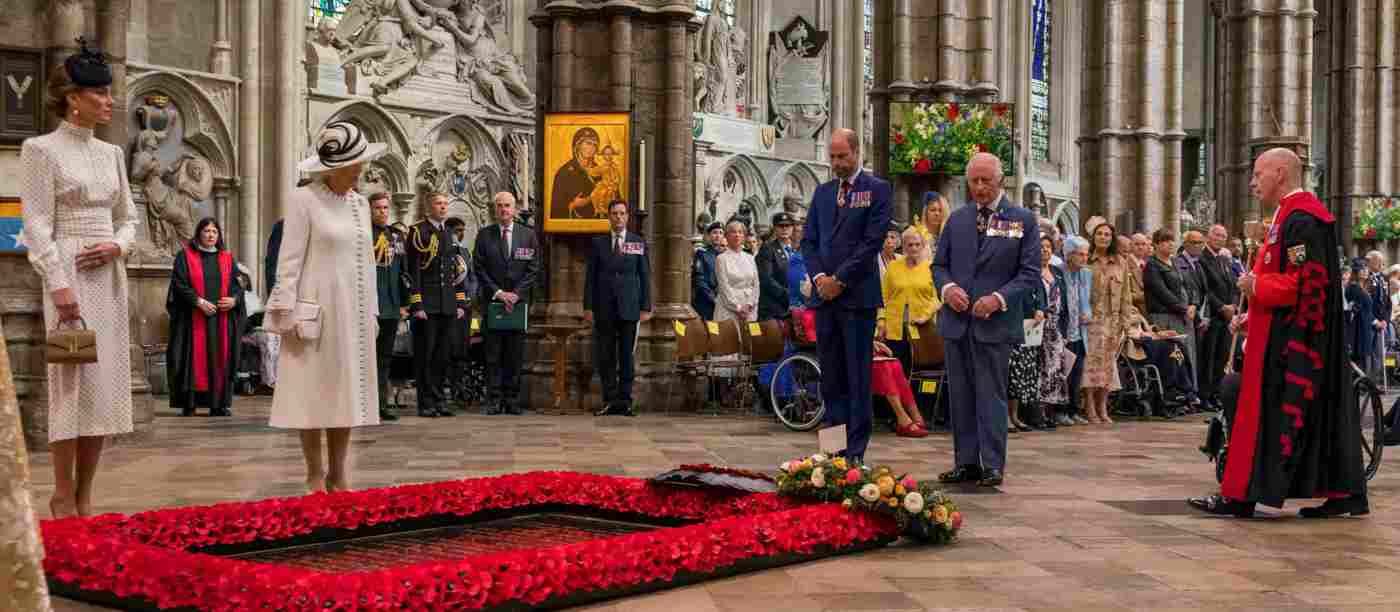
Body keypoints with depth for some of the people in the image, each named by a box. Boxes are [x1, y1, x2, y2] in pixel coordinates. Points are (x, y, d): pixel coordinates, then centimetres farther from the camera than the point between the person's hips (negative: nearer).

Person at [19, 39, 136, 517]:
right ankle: (63, 501, 0)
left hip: (109, 275, 7)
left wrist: (116, 246, -3)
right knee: (74, 383, -8)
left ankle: (85, 499, 12)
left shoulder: (111, 153, 14)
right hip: (67, 273, -6)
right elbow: (37, 226, -10)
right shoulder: (41, 150, -4)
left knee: (107, 387, 5)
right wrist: (58, 284, -17)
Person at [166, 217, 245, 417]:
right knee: (195, 359, -4)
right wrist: (199, 302, -16)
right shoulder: (185, 256, 3)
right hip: (193, 319, -3)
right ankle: (188, 404, -1)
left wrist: (234, 299, -9)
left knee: (220, 359, 2)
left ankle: (218, 404, 5)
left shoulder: (227, 258, 14)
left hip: (221, 320, 3)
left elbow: (237, 285, 12)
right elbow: (179, 284, -5)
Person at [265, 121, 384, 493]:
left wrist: (372, 310, 12)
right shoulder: (304, 200, -6)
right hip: (316, 309, -6)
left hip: (353, 311, 6)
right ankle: (315, 474, 9)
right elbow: (290, 259, -8)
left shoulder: (359, 203, 12)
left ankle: (338, 473, 15)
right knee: (313, 390, 0)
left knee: (347, 390, 8)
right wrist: (286, 312, -13)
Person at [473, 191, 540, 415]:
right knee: (493, 354, -2)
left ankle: (512, 400, 6)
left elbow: (533, 269, 3)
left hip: (519, 302, 1)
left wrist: (516, 294, -8)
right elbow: (479, 269, 1)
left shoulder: (528, 235, 7)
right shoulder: (484, 235, 6)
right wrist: (498, 292, -9)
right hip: (491, 302, -1)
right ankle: (494, 400, 1)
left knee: (515, 355, 1)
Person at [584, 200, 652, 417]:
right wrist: (588, 307, -1)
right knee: (605, 356, 1)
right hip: (604, 308, 1)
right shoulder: (598, 243, 7)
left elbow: (645, 277, 6)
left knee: (627, 356, 1)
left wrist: (646, 307, -1)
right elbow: (590, 276, 6)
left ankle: (625, 401, 6)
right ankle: (610, 400, 8)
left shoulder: (639, 243, 7)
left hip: (629, 307, 0)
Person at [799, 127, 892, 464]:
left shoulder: (877, 189, -1)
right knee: (830, 377, 7)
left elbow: (873, 240, -9)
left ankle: (854, 453, 0)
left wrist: (840, 279, -11)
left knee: (858, 377, -3)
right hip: (824, 295, 5)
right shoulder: (822, 191, 17)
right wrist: (819, 277, -3)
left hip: (857, 295, -5)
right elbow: (809, 239, 14)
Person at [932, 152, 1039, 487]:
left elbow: (1029, 272, -3)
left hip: (995, 322, -4)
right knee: (960, 395, 7)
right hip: (956, 320, 4)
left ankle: (993, 465, 2)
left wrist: (999, 298, -16)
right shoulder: (957, 219, 12)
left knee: (991, 395, -3)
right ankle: (966, 462, 14)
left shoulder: (1023, 220, 1)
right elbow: (939, 264, 14)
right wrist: (947, 287, -7)